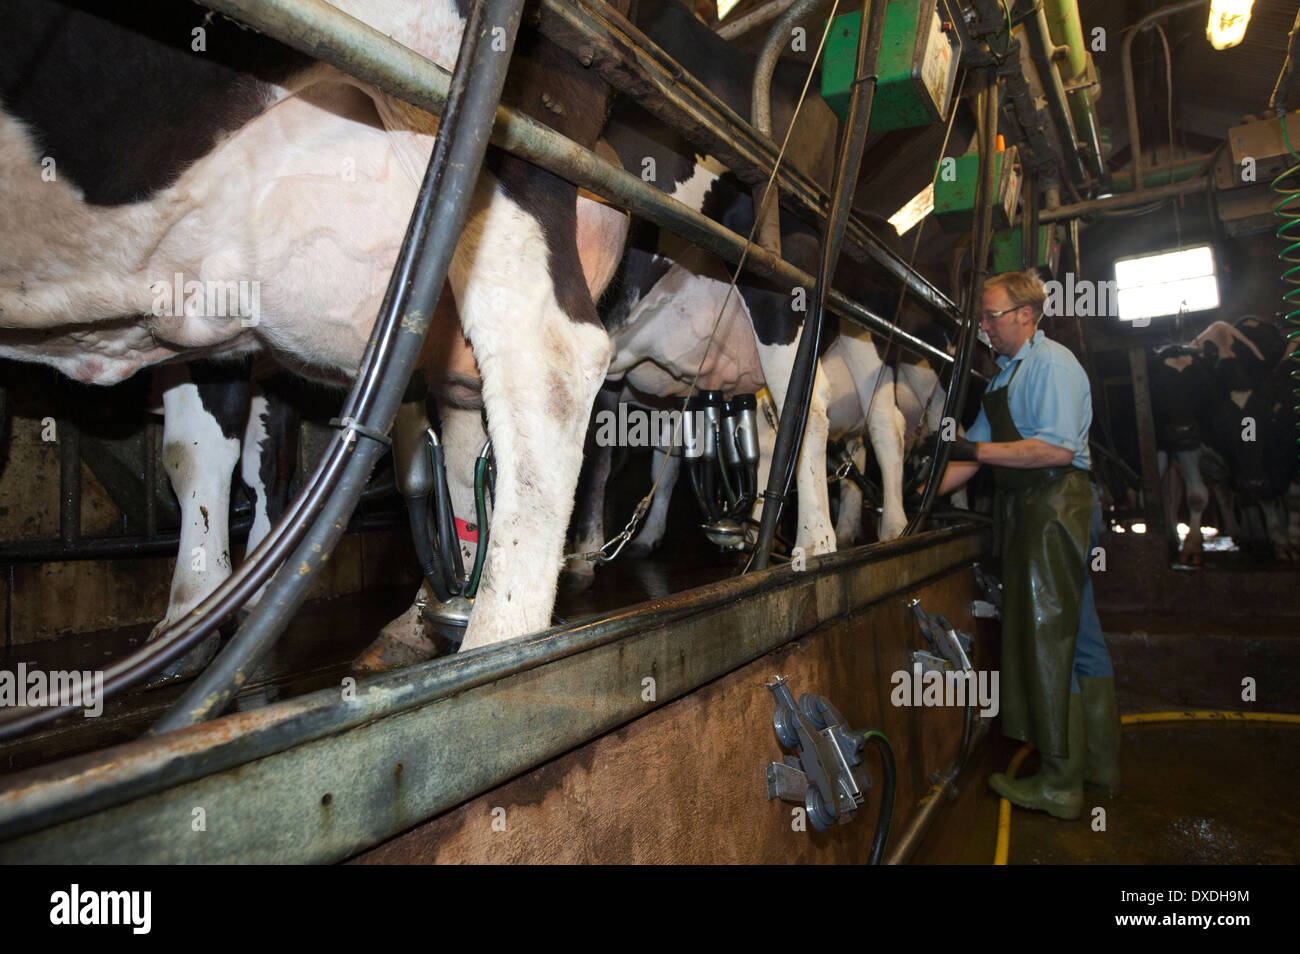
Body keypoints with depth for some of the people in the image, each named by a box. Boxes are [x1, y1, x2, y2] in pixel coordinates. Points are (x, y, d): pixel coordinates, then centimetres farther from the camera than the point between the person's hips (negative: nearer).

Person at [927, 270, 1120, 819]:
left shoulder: (1052, 362, -9)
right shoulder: (1006, 374, 19)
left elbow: (1057, 448, -21)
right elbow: (974, 452, 17)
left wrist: (976, 450, -20)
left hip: (1057, 502, -9)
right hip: (1029, 510, 9)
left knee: (1049, 641, -4)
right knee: (1078, 637, 14)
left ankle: (1060, 785, 7)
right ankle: (1099, 766, 26)